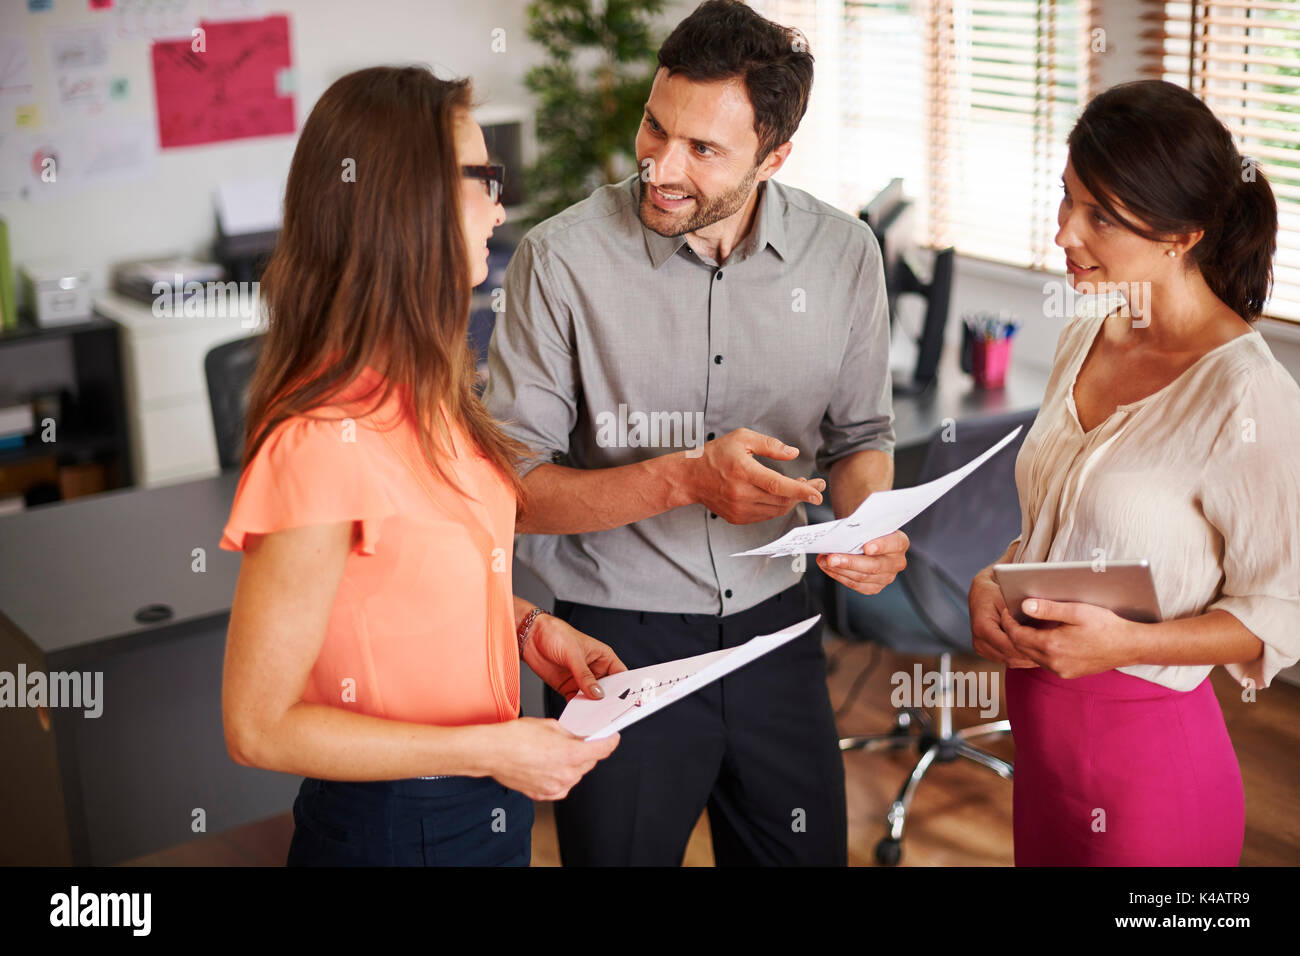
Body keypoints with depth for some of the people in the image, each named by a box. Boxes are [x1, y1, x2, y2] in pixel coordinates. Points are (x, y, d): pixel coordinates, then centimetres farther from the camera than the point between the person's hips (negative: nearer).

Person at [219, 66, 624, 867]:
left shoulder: (424, 393, 0)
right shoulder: (326, 441, -27)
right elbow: (260, 725, -22)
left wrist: (525, 626, -2)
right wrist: (492, 749, -21)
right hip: (394, 829, -8)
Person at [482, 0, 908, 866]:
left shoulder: (843, 253, -4)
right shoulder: (563, 258, -15)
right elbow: (510, 483, -15)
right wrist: (684, 478, -28)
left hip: (777, 629, 4)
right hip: (618, 641, -3)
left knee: (808, 852, 17)